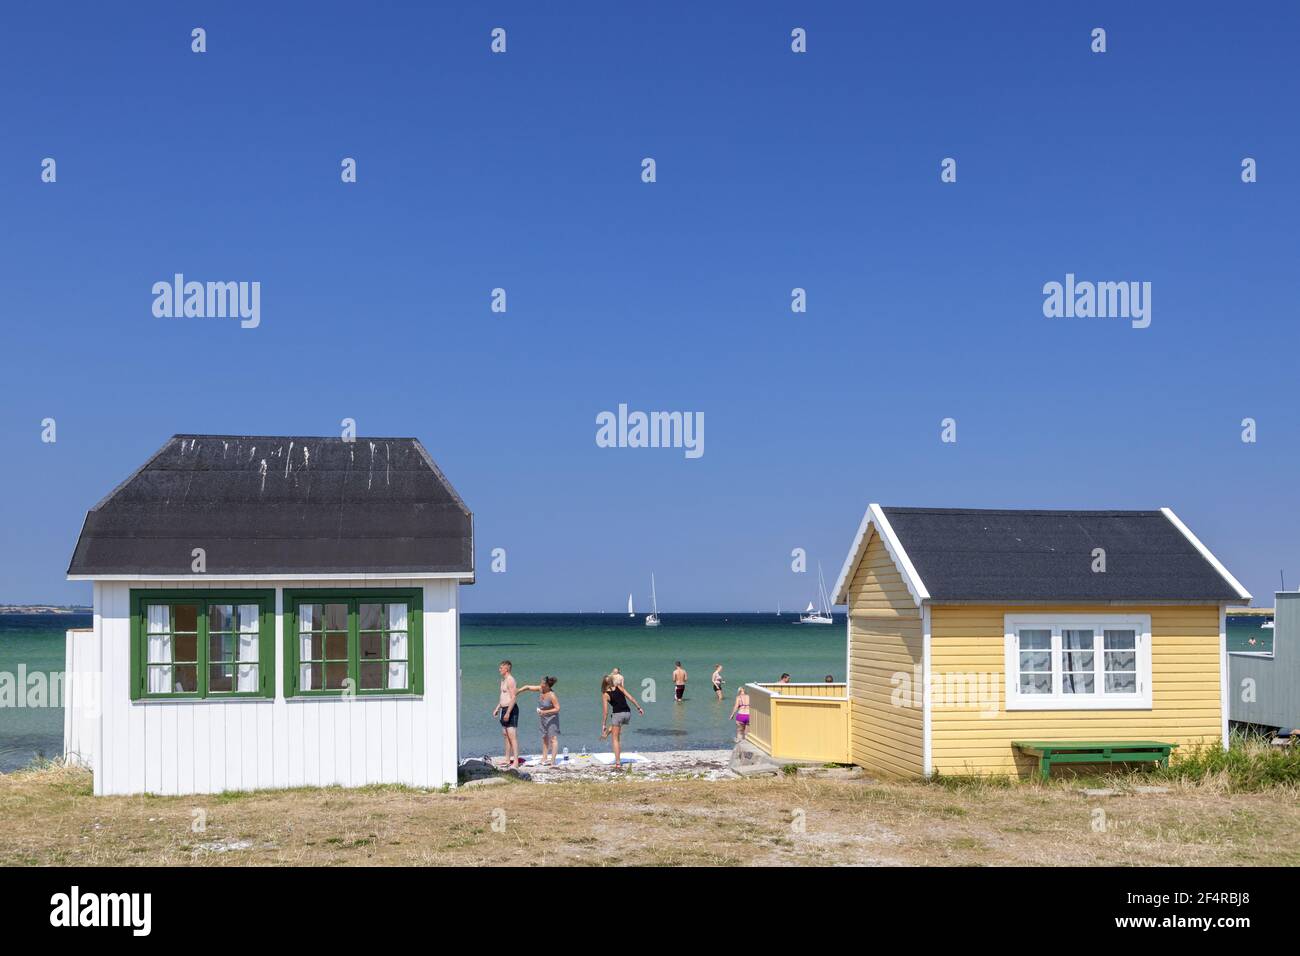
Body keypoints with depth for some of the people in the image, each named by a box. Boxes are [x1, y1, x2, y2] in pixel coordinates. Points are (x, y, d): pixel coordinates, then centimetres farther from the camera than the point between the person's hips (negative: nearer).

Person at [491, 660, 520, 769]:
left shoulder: (510, 680, -15)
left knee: (512, 736, -11)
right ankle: (507, 760, 18)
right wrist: (497, 709, 22)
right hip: (504, 709, 10)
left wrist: (508, 713, -25)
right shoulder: (503, 680, 16)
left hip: (511, 709, -10)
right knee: (506, 735, 12)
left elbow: (513, 698, -21)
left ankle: (515, 762, -12)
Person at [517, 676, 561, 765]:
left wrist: (545, 712, -31)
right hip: (542, 717, 8)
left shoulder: (552, 696, -29)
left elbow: (557, 709, -25)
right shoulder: (540, 689, -11)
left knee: (553, 738, -8)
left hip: (551, 717, -8)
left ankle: (553, 760, -11)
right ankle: (544, 758, 19)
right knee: (544, 738, 13)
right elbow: (527, 687, 0)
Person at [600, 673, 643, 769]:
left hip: (617, 714, -4)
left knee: (616, 739, 4)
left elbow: (605, 711, -2)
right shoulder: (619, 688, 9)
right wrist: (639, 708, 15)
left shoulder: (605, 695, 0)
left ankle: (618, 763, -1)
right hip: (627, 713, 4)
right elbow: (630, 698, 7)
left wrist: (604, 724, 3)